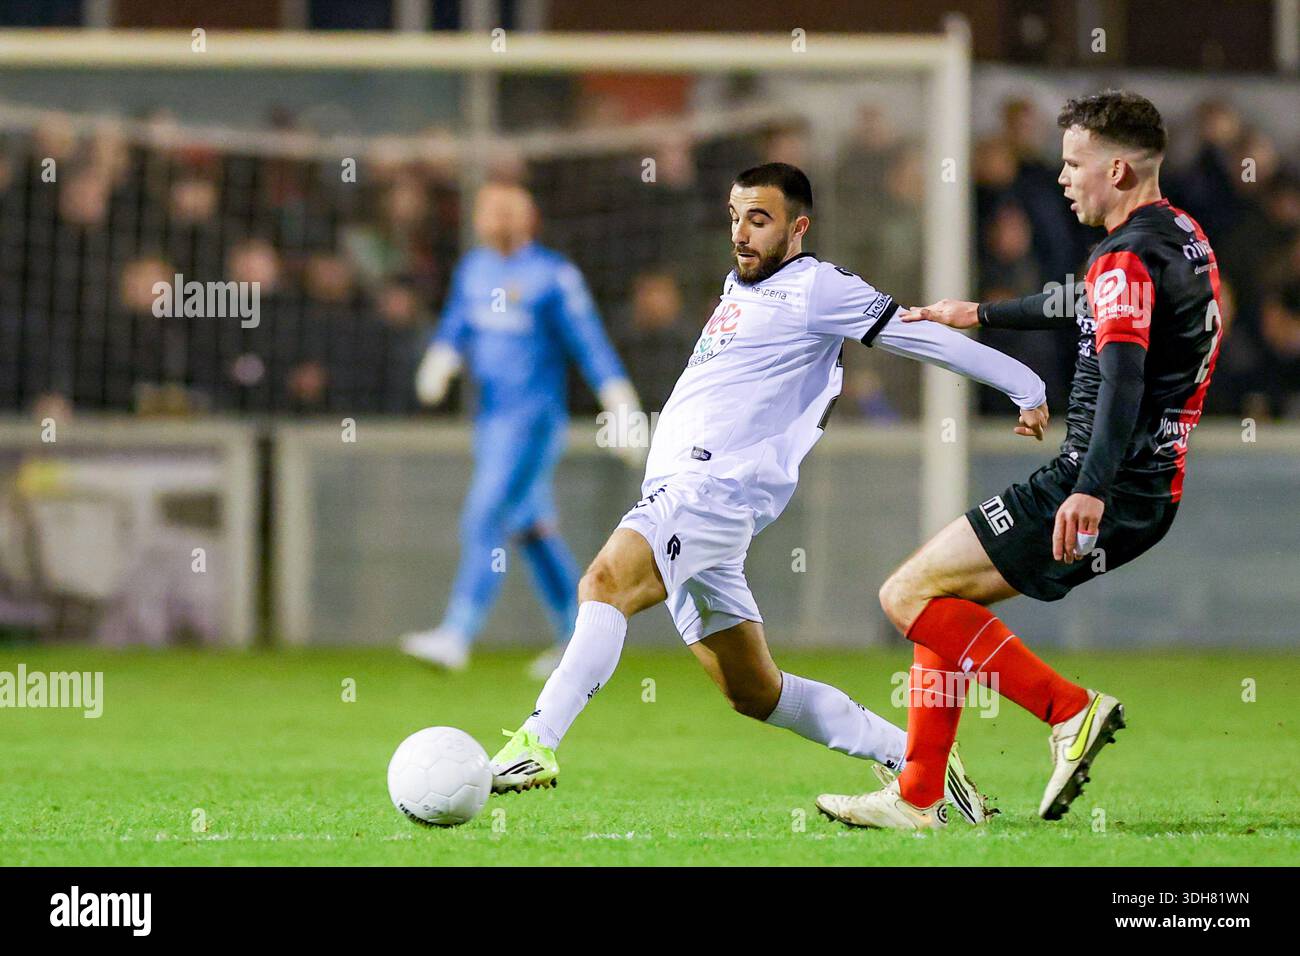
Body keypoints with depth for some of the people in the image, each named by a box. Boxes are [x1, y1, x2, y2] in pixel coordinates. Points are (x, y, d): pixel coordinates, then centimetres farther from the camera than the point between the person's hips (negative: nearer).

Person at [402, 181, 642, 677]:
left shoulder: (553, 275, -10)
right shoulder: (474, 268, 11)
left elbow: (591, 347, -9)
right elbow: (456, 327, 13)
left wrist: (624, 416, -10)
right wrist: (439, 366, -9)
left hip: (534, 417, -8)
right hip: (491, 417, 8)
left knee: (484, 520, -15)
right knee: (530, 527, 13)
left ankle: (457, 635, -19)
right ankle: (578, 635, 22)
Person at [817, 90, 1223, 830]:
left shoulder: (1129, 258, -16)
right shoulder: (1183, 236, 15)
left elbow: (1124, 377, -32)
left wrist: (1091, 490, -45)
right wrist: (979, 315, 45)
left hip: (1105, 496, -10)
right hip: (1149, 497, 10)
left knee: (910, 595, -8)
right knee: (943, 600, 17)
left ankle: (1072, 711, -13)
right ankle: (918, 799, 16)